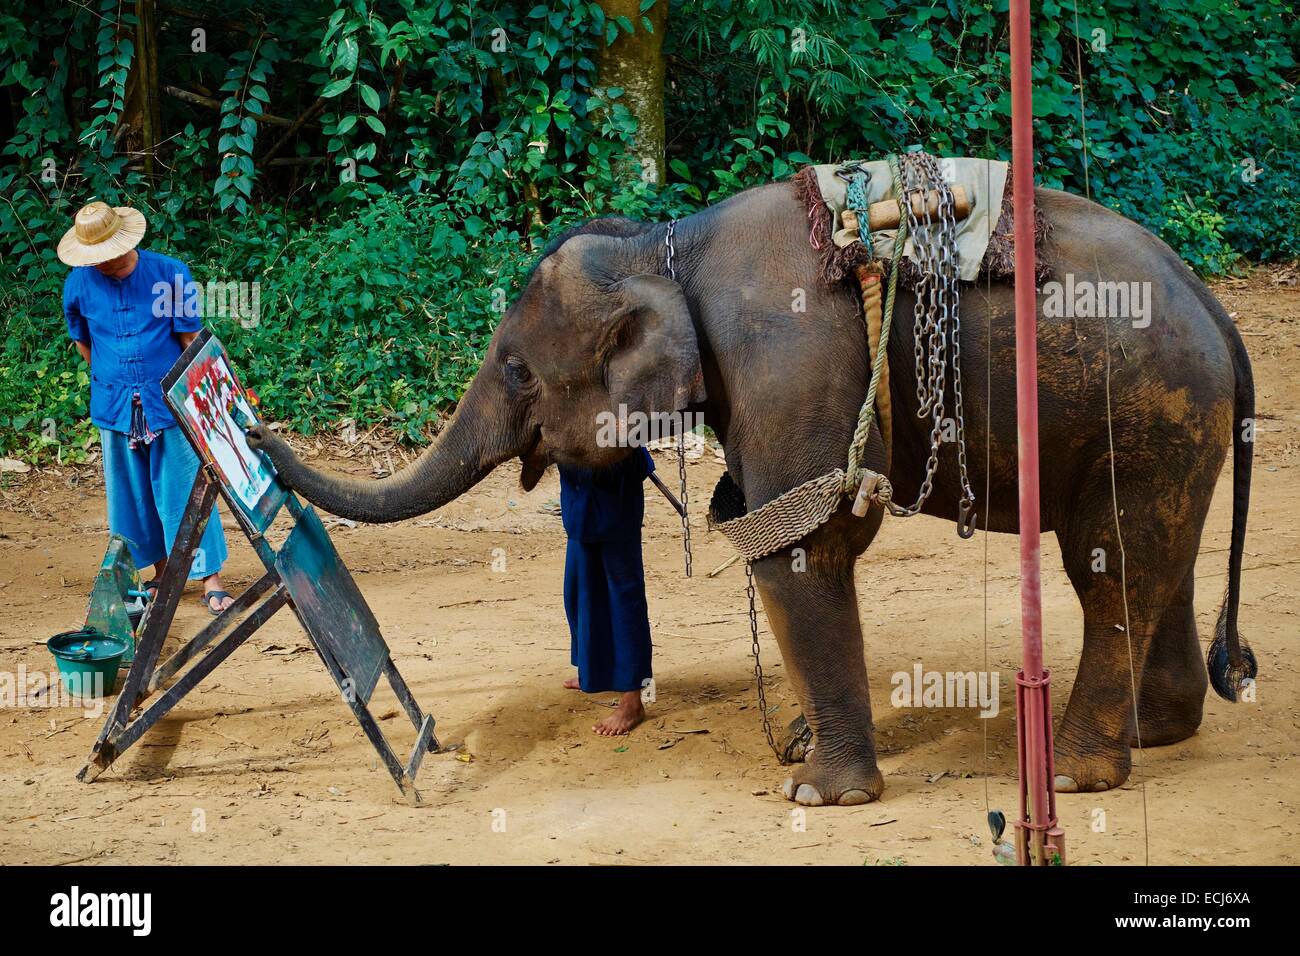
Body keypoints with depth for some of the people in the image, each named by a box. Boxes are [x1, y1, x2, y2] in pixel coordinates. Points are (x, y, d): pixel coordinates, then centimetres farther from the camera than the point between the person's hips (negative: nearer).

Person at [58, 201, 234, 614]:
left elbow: (191, 340, -4)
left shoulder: (170, 274, -11)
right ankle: (162, 574, 24)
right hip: (115, 406, 3)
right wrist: (112, 380, 15)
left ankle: (210, 582, -3)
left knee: (185, 489, -5)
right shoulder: (79, 285, -3)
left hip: (170, 401, -3)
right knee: (132, 495, 10)